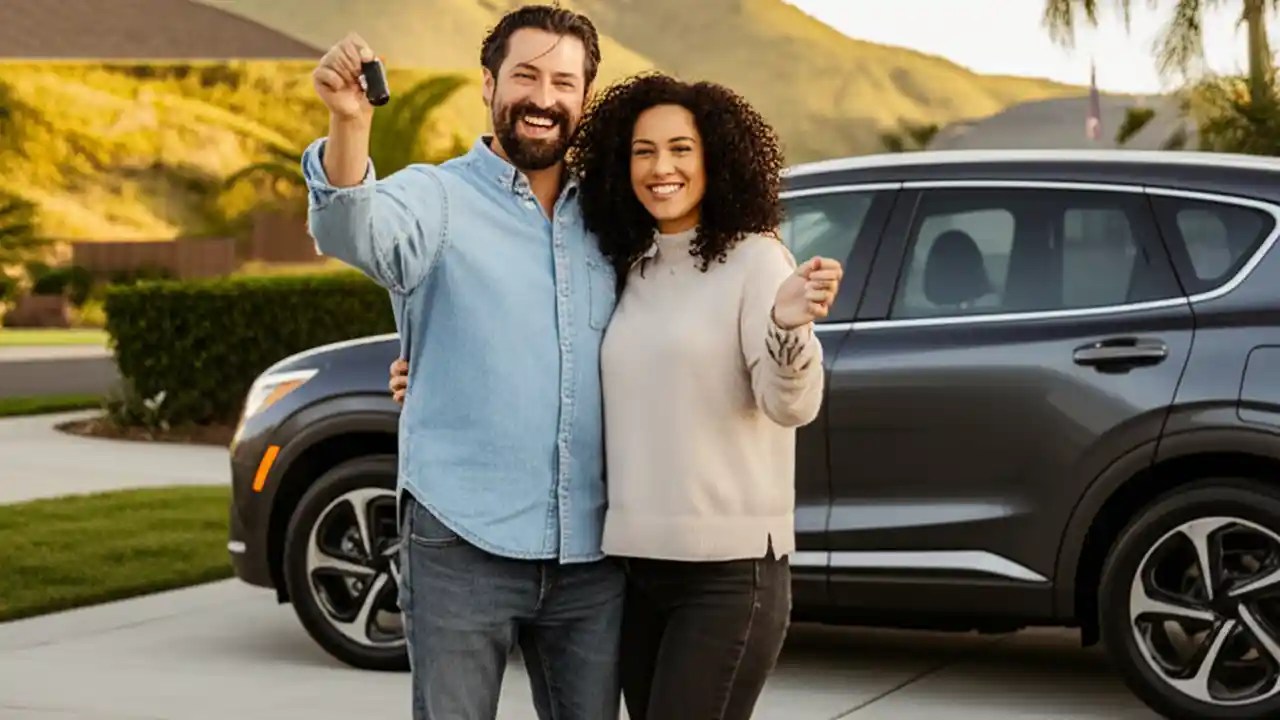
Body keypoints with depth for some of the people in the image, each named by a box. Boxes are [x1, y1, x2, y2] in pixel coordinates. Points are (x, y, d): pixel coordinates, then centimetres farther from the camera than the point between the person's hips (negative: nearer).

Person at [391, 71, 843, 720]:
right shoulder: (630, 272, 11)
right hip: (638, 565, 6)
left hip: (730, 568, -6)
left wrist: (788, 324, -37)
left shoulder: (754, 259, -5)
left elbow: (791, 404, -16)